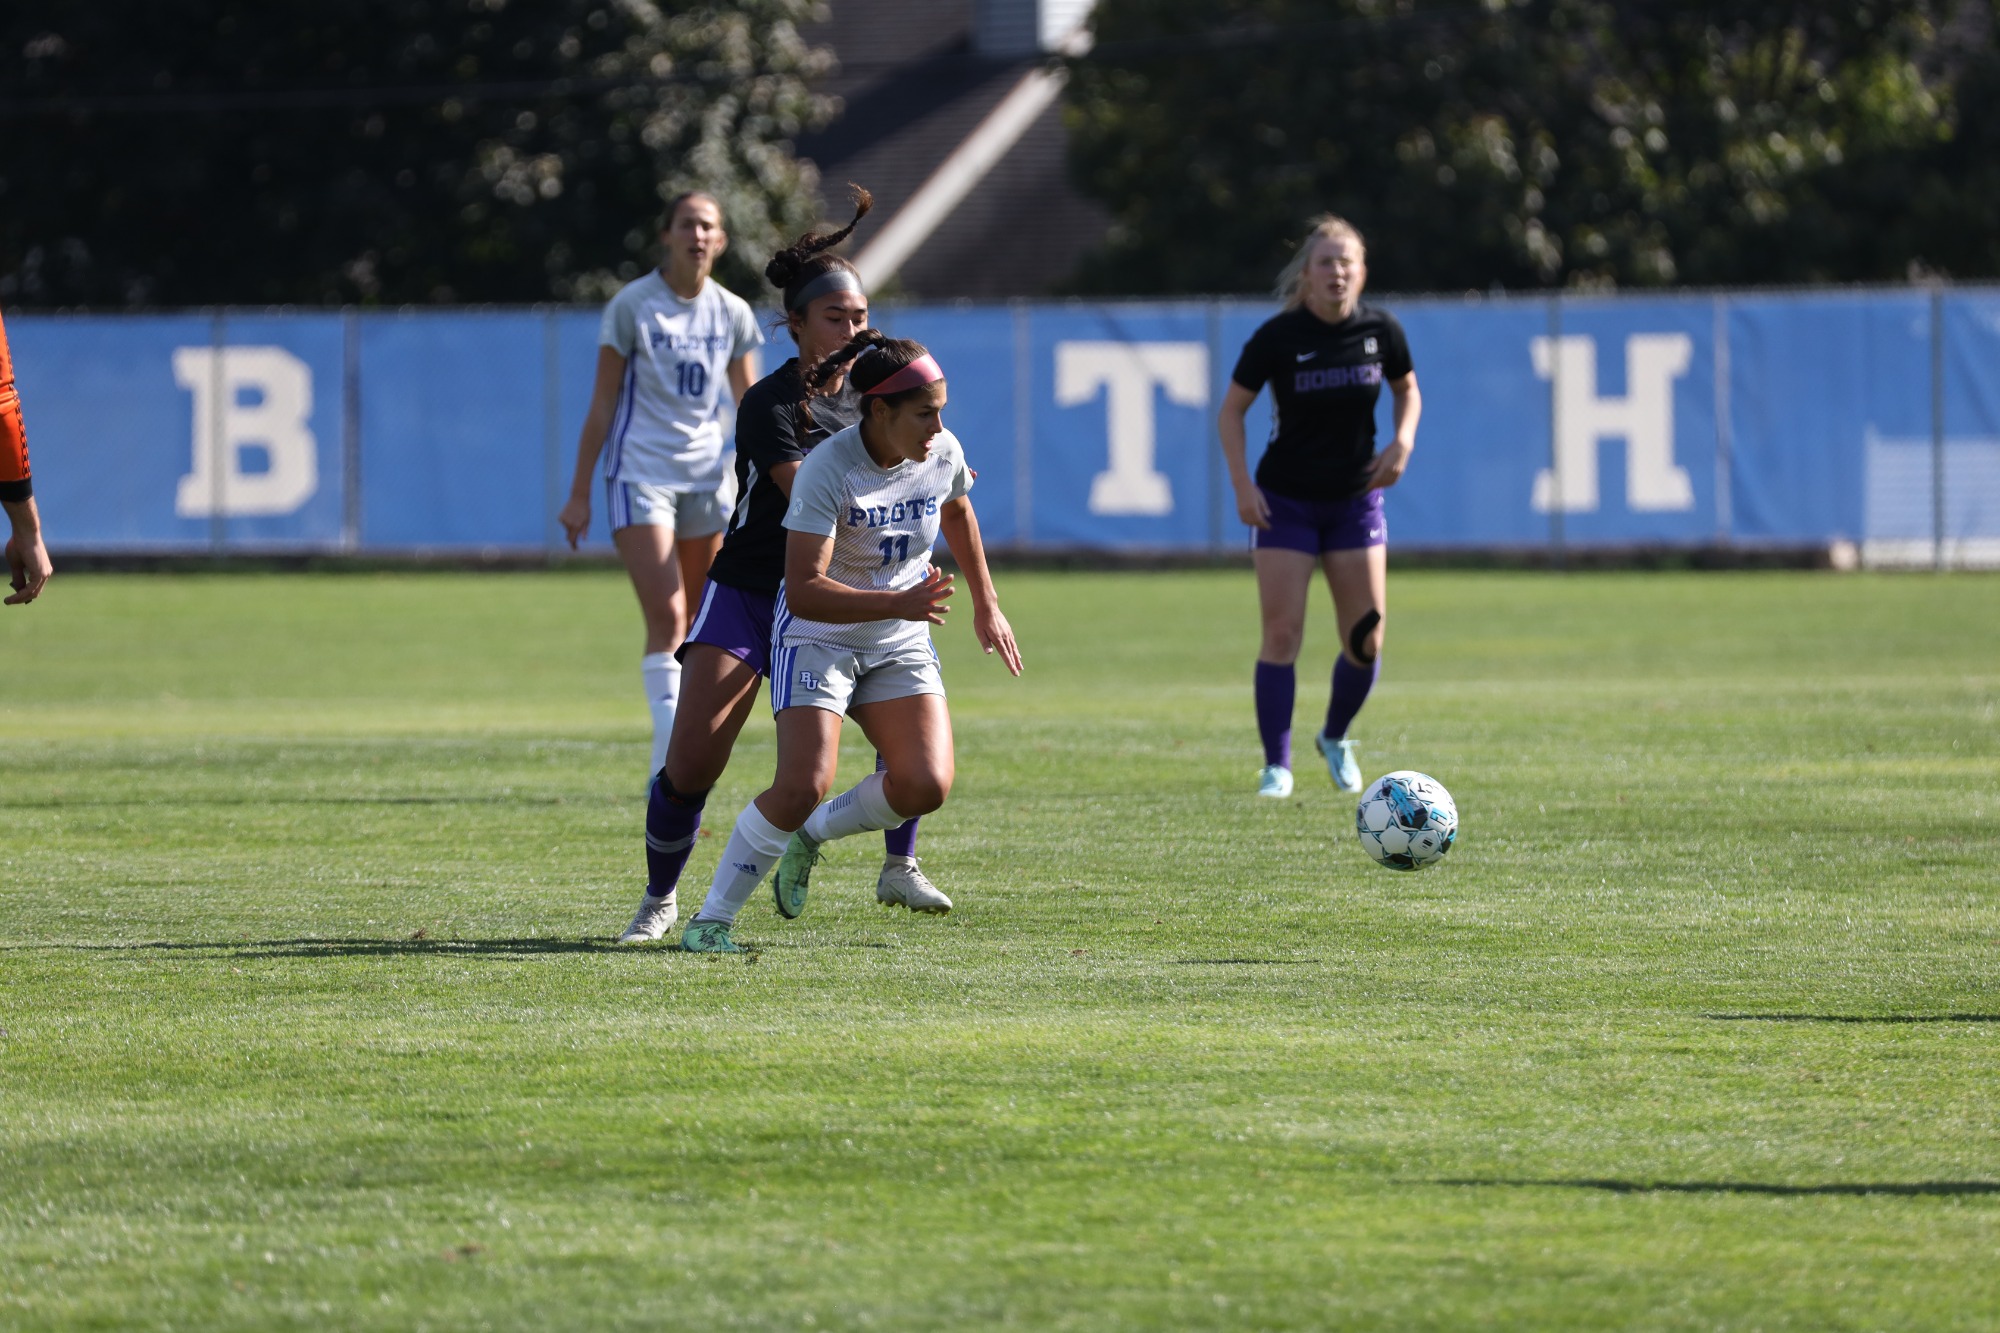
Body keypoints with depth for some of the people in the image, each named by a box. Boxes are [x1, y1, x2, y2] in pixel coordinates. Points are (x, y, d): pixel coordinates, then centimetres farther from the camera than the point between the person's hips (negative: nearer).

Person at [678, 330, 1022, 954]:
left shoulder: (943, 453, -7)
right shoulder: (827, 470, -25)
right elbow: (804, 592, -31)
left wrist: (986, 606, 24)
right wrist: (898, 603, -41)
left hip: (900, 644, 5)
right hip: (817, 637, -5)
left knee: (926, 786, -15)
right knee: (802, 786, -23)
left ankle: (811, 835, 13)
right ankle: (710, 919, -6)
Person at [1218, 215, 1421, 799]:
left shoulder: (1380, 330, -4)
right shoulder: (1278, 337, -12)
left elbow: (1407, 389, 14)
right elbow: (1233, 408, -3)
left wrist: (1403, 441, -4)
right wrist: (1242, 483, -12)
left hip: (1356, 499, 3)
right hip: (1287, 502, -3)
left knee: (1366, 643, 0)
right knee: (1281, 635, -9)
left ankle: (1335, 738, 27)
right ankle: (1276, 765, 0)